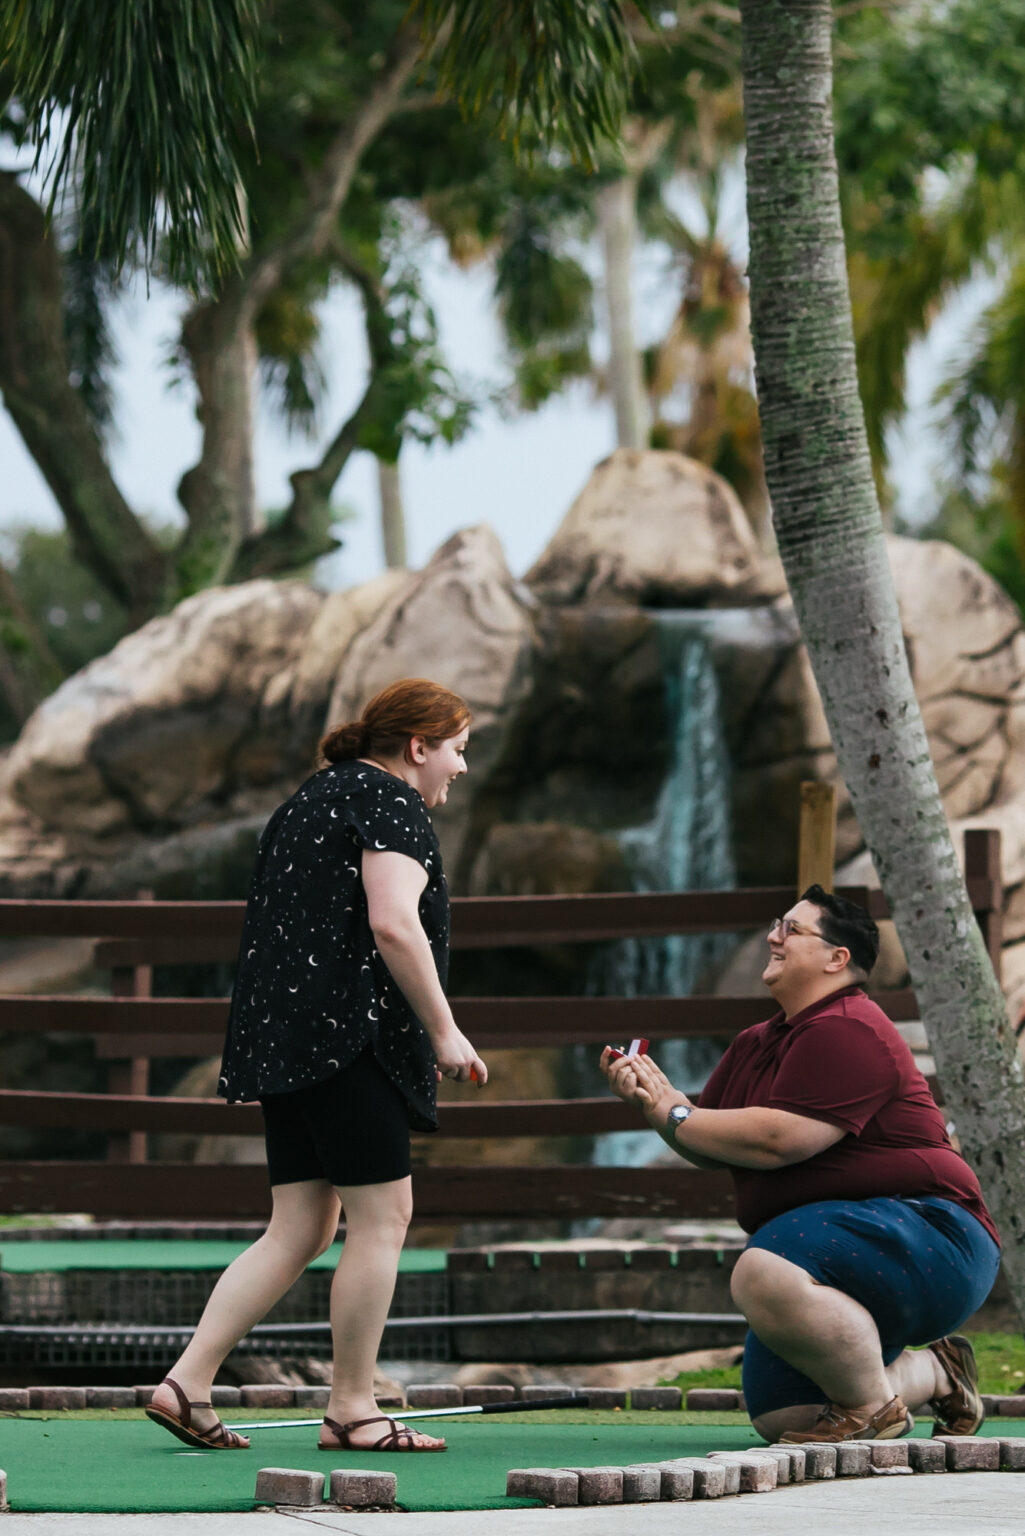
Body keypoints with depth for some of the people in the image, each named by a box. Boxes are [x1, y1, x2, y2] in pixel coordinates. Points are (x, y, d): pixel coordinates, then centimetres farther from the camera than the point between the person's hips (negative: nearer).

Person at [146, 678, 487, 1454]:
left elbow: (273, 930, 26)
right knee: (381, 1215, -3)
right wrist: (444, 1031, -13)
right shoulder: (392, 804, -6)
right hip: (349, 1033, -9)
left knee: (300, 1230, 9)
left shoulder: (308, 801, 23)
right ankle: (354, 1411, 0)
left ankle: (187, 1383, 1)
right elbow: (392, 924, -19)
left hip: (282, 1038, 9)